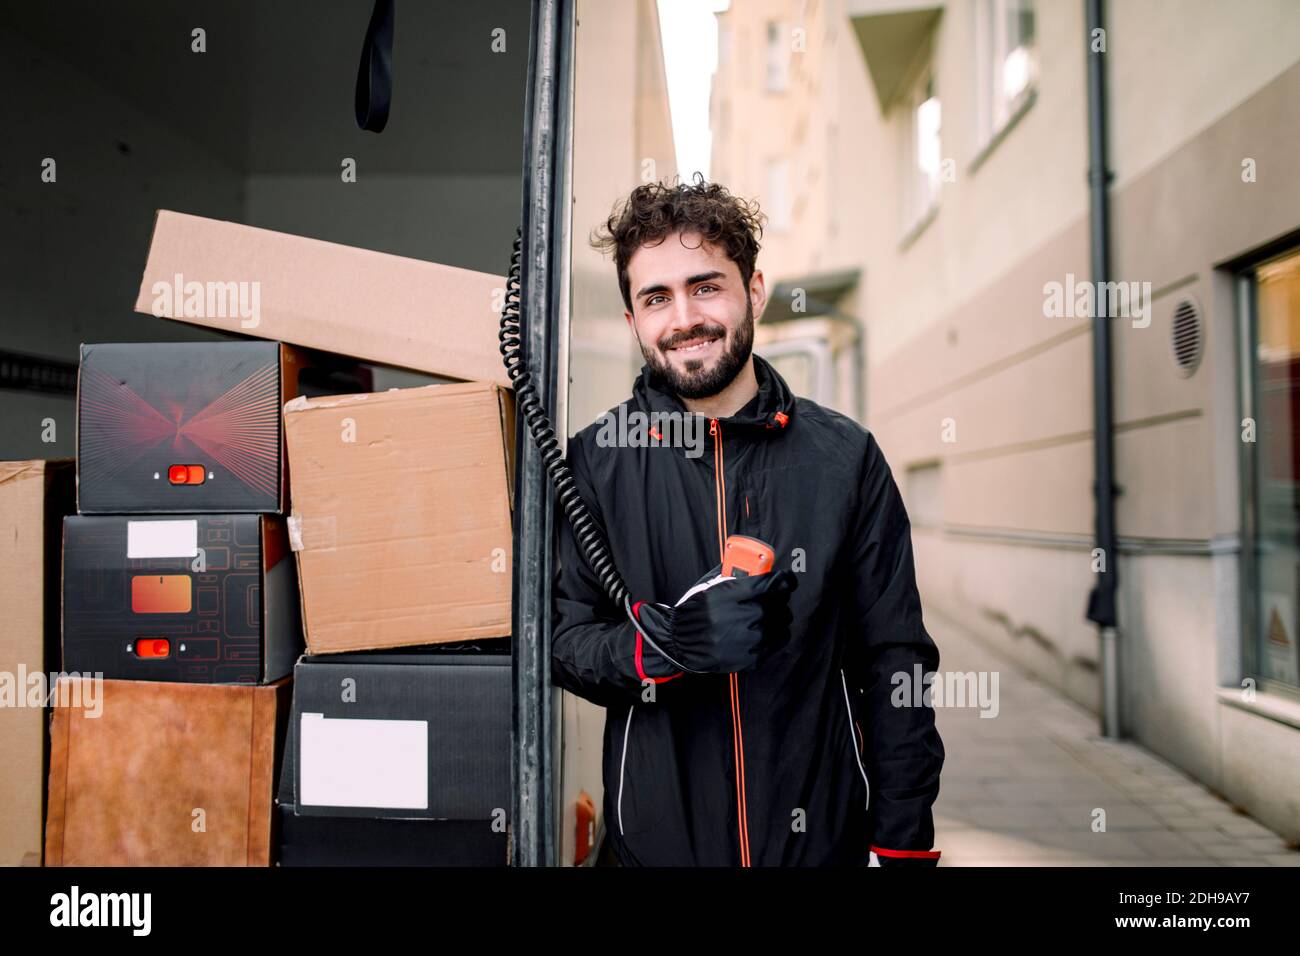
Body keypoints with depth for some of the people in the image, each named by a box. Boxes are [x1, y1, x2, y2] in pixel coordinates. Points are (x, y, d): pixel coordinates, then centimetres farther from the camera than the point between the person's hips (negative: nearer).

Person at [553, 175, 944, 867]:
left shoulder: (844, 458, -4)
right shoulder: (595, 462, -5)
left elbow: (895, 665, -2)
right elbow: (561, 641, -5)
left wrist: (902, 845, -5)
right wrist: (665, 641, -24)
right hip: (655, 837, 0)